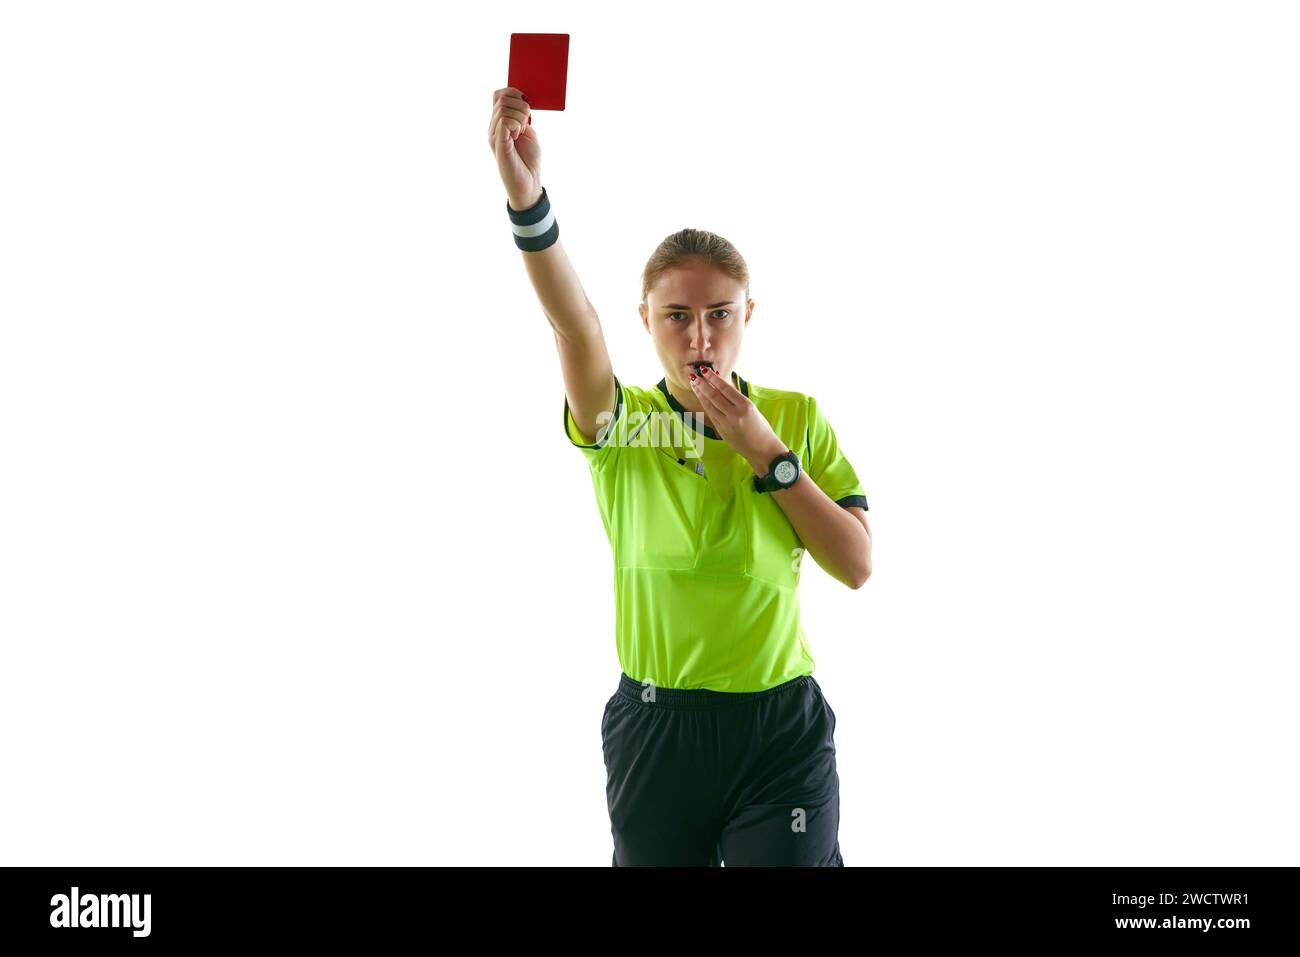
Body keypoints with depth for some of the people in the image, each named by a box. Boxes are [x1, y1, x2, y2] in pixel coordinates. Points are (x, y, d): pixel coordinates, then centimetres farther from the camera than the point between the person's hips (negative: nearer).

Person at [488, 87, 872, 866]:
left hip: (781, 724, 0)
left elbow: (858, 565, -5)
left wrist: (764, 450, -13)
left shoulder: (798, 417, 1)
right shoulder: (620, 425, -4)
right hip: (655, 724, 0)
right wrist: (528, 201, -42)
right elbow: (575, 328, -24)